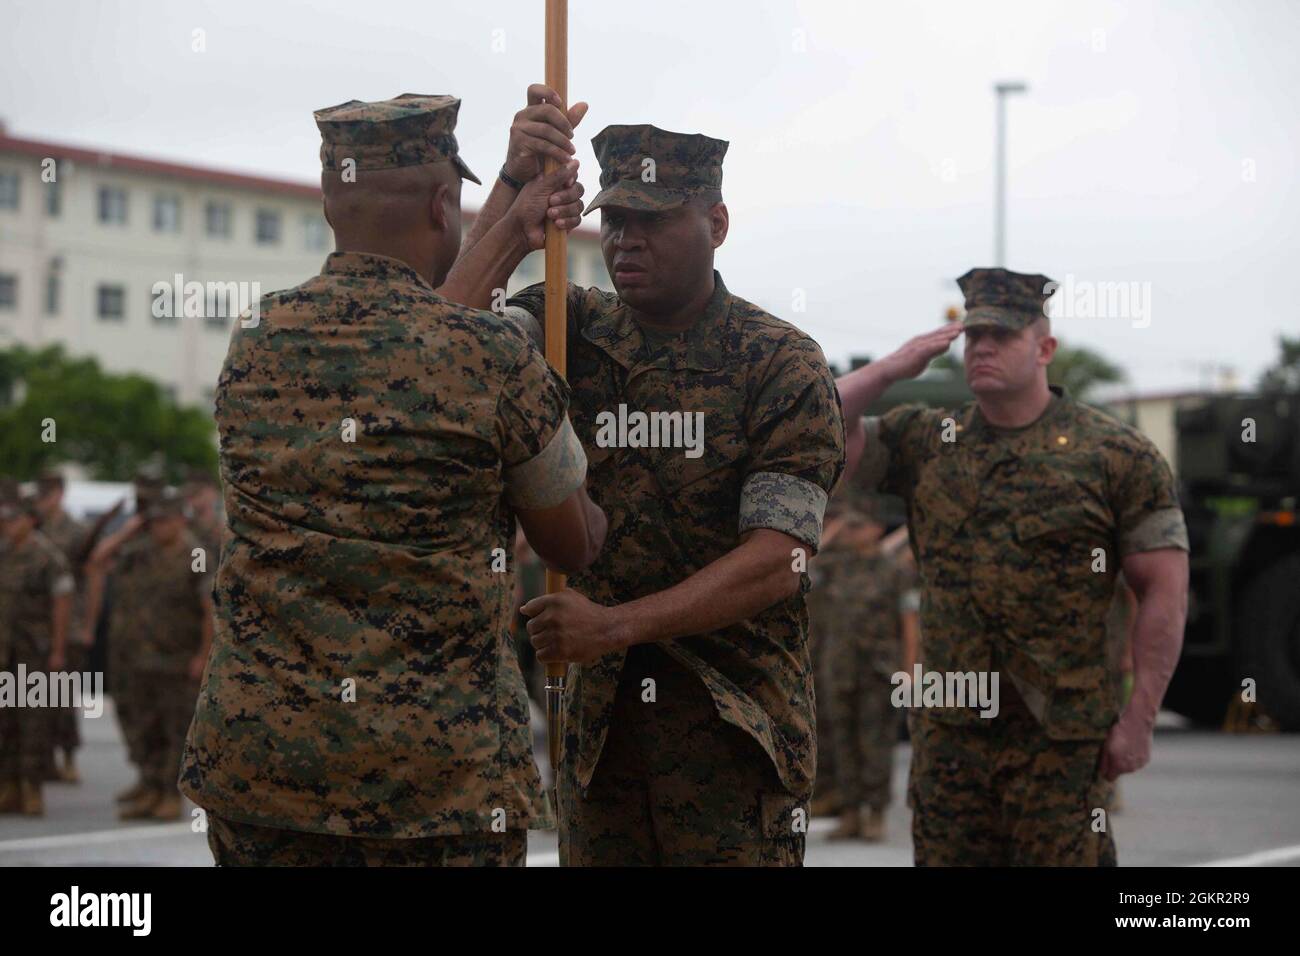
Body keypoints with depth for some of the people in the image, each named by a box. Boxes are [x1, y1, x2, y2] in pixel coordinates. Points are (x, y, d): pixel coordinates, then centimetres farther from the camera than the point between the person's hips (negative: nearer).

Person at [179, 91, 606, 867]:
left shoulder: (253, 345, 4)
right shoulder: (494, 359, -10)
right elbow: (575, 544, 5)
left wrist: (505, 241, 33)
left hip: (256, 755, 4)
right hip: (440, 773, -4)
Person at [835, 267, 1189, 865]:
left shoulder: (1117, 455, 0)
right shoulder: (925, 441, 11)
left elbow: (1164, 590, -2)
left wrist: (1139, 718, -8)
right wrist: (891, 368, -3)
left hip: (1060, 735, -3)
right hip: (948, 727, 4)